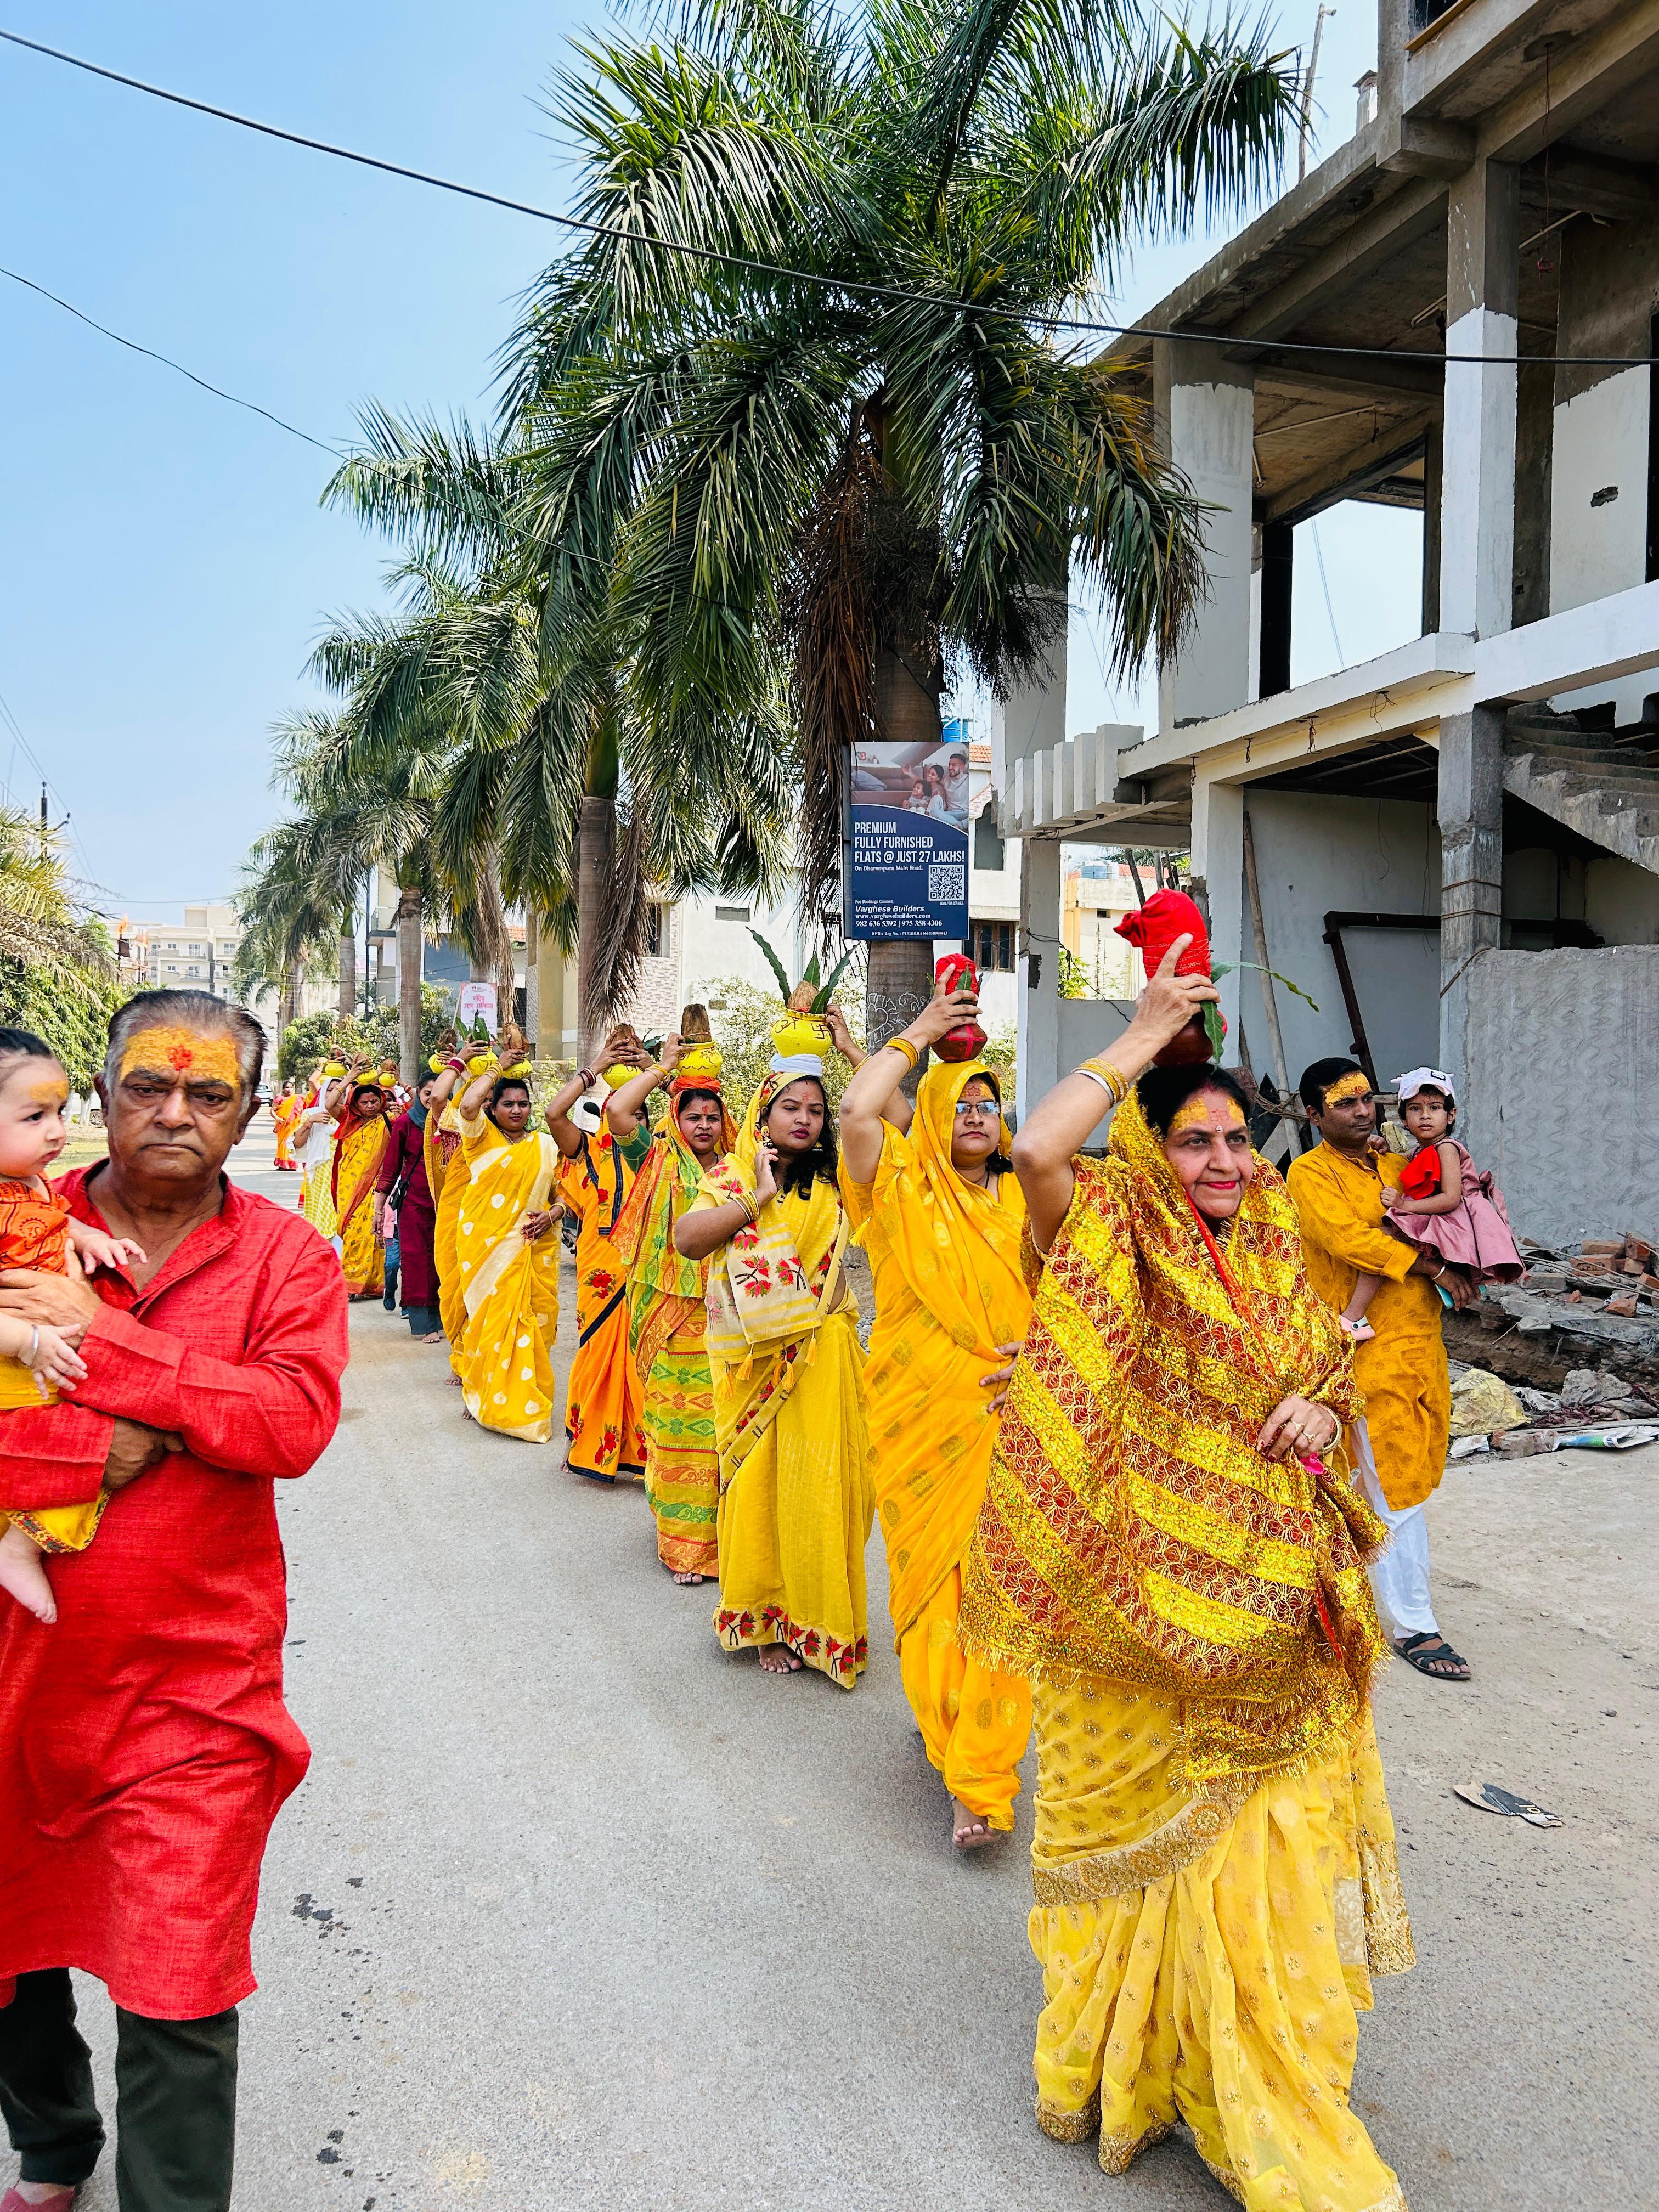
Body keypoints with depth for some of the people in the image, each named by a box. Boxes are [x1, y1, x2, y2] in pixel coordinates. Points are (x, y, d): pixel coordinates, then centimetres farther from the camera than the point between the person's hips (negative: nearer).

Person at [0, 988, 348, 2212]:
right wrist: (103, 1445, -24)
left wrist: (101, 1342, -21)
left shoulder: (283, 1254, -5)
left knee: (179, 1996, 1)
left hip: (195, 1689, -3)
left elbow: (296, 1419, -20)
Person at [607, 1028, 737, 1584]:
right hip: (674, 1320, -2)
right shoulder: (661, 1162, 3)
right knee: (677, 1427, 1)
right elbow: (617, 1110, -9)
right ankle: (683, 1543, 10)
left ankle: (724, 1534, 17)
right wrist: (665, 1065, -2)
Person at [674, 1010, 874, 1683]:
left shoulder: (834, 1180, 3)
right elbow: (686, 1237, -13)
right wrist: (759, 1195, -14)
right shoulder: (731, 1178, 3)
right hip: (753, 1358, 0)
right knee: (759, 1483, 6)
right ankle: (768, 1621, 21)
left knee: (818, 1482, 2)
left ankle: (818, 1619, 17)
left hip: (821, 1358, 0)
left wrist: (852, 1051, -6)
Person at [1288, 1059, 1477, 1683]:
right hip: (1369, 1351, -7)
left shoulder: (1397, 1165, 15)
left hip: (1423, 1340, 7)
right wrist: (1435, 1268, -14)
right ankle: (1412, 1625, 6)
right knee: (1396, 1489, -3)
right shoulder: (1310, 1174, -7)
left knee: (1414, 1478, 14)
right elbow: (1349, 1239, -20)